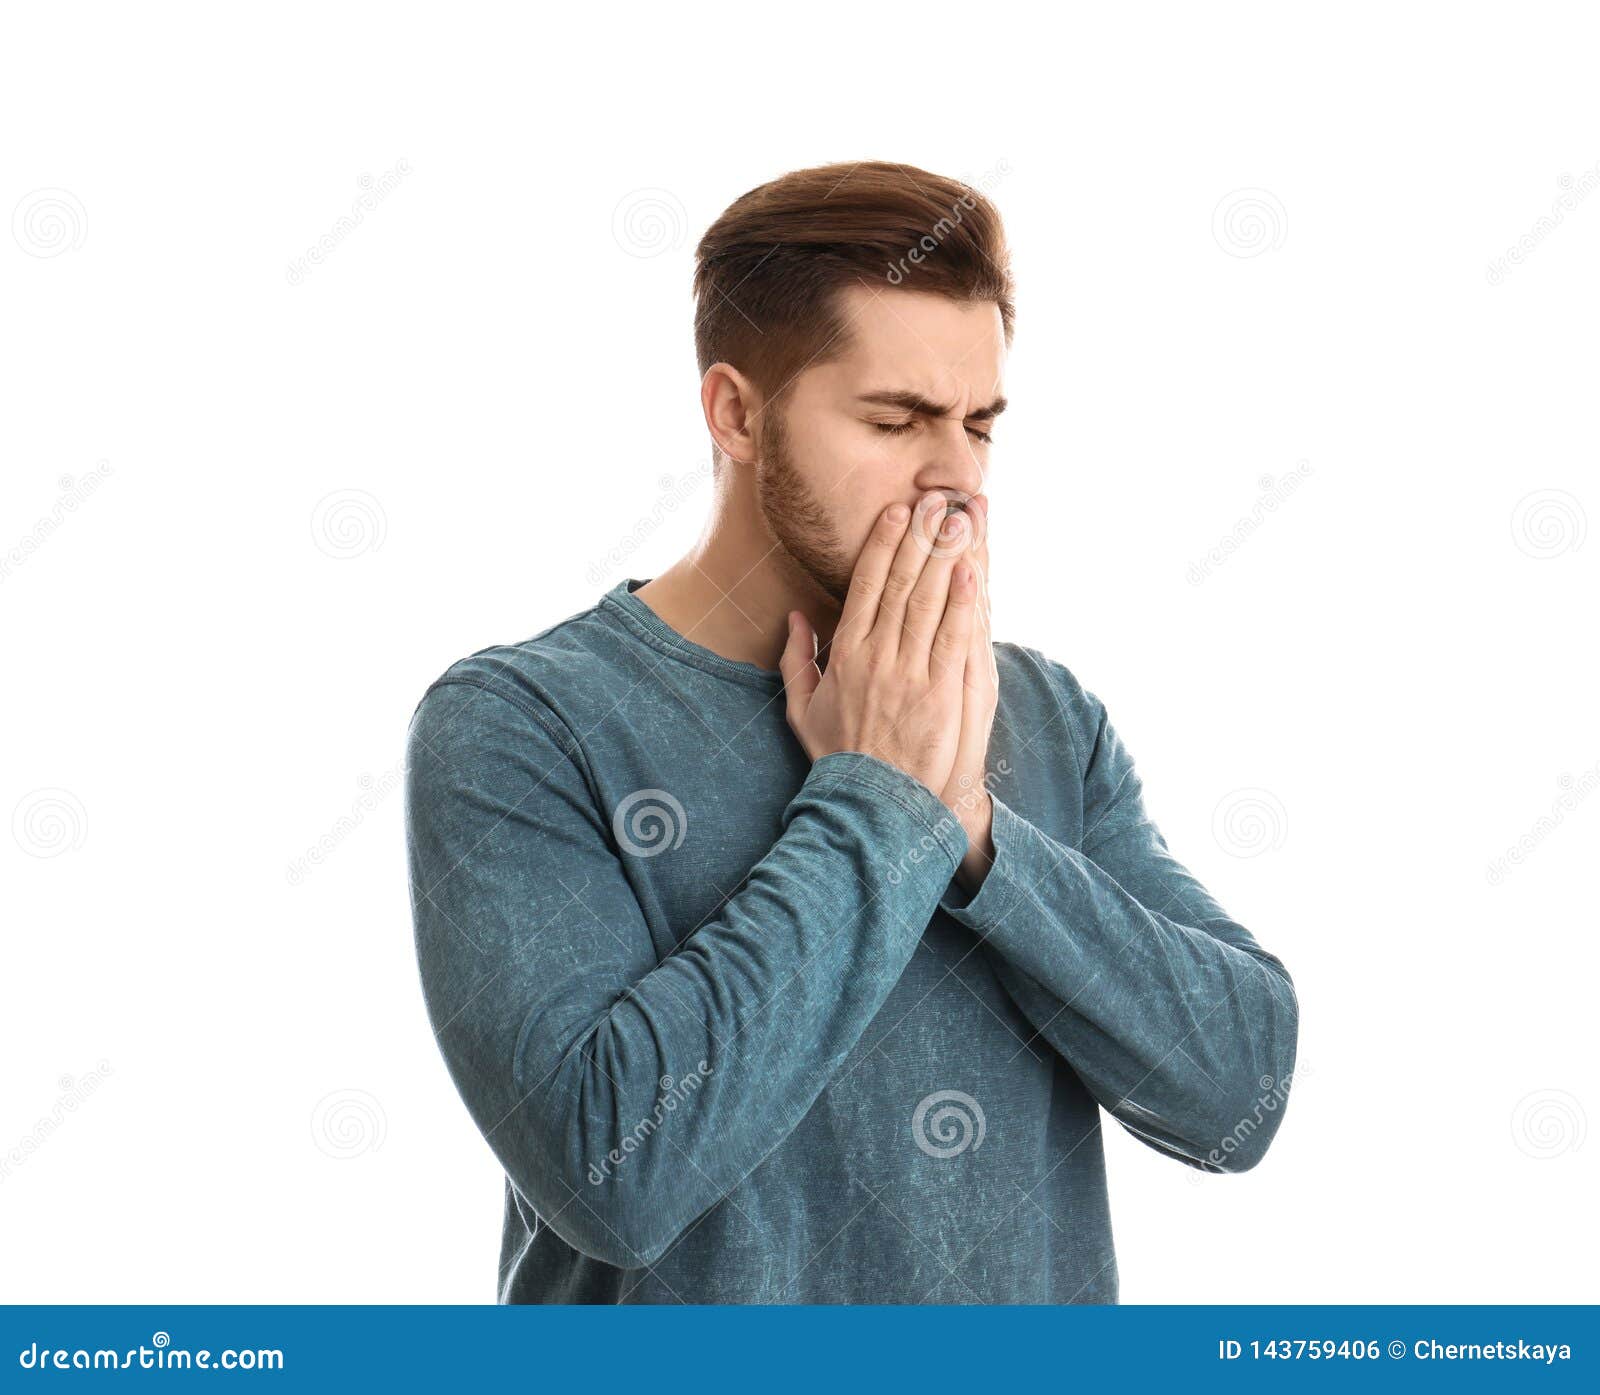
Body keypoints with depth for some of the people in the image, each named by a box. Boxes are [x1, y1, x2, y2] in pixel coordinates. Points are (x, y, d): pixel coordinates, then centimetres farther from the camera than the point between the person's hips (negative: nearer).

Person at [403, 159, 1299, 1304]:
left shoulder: (1050, 719, -2)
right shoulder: (517, 728, -14)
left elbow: (1241, 1093, -9)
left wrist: (969, 824, -19)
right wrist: (880, 802, -21)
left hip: (1043, 1298, 3)